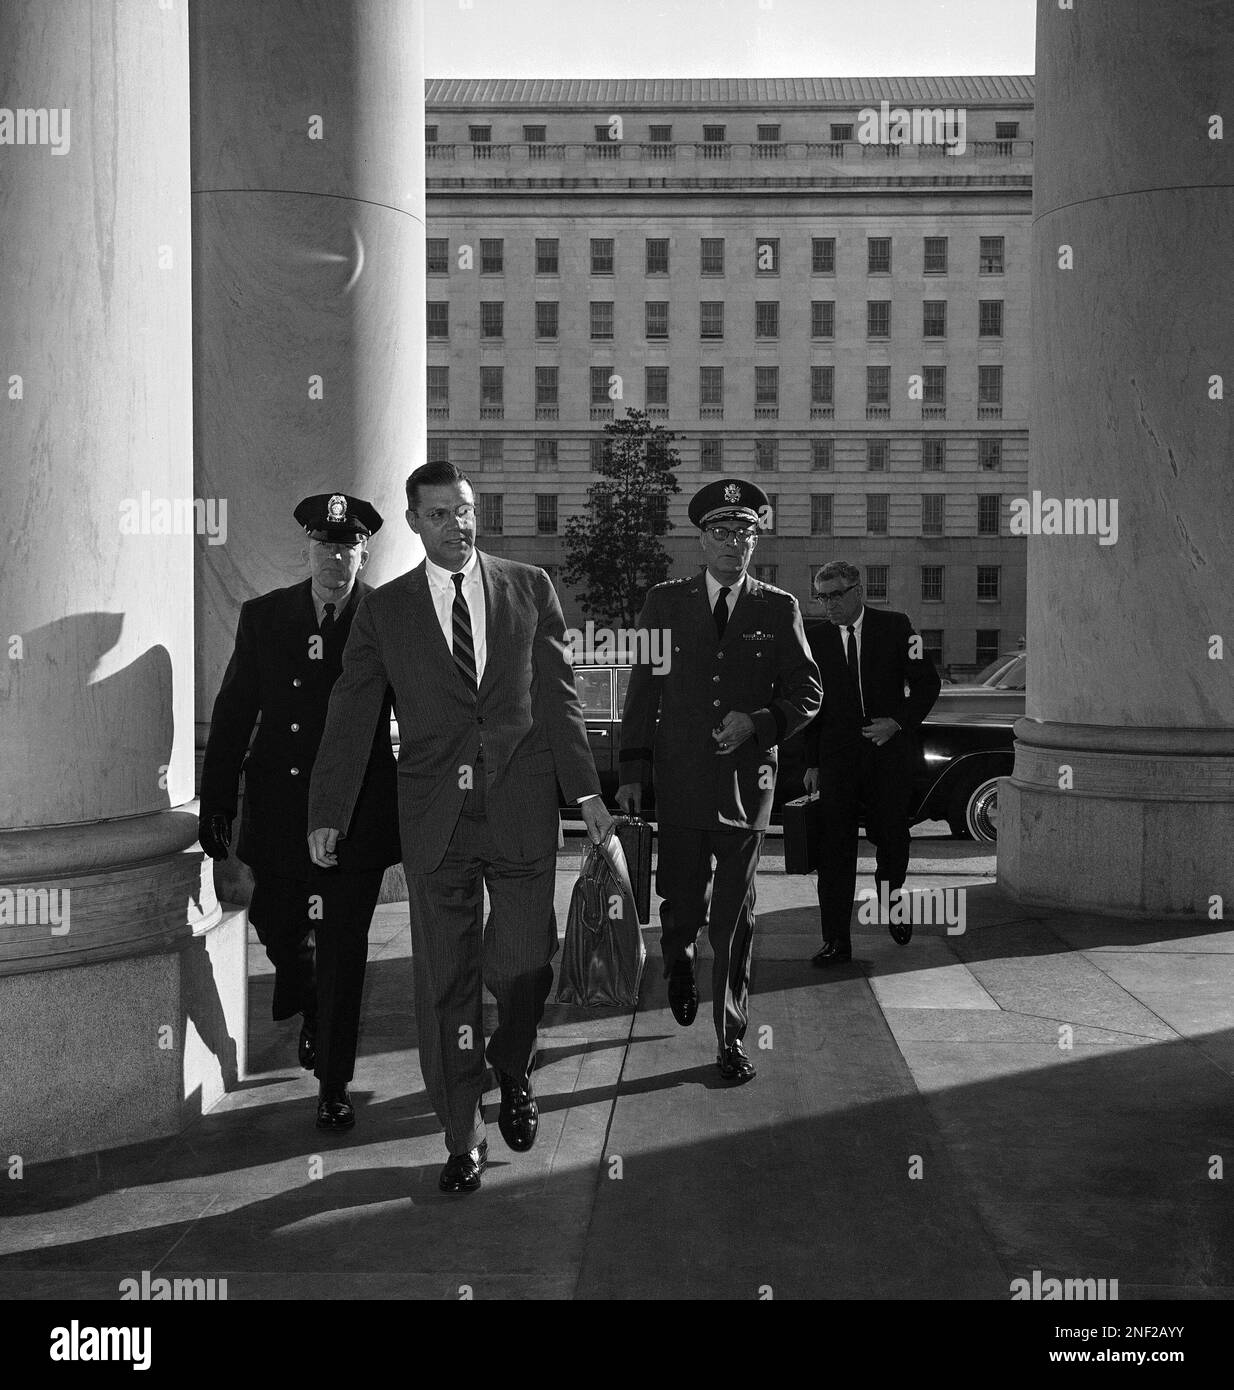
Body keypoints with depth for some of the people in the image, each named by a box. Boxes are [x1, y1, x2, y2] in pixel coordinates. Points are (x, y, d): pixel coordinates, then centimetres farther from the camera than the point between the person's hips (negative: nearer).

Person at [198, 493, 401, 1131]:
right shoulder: (263, 616, 2)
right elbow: (232, 714, 4)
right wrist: (215, 802, 1)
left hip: (357, 811, -3)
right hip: (279, 809, 3)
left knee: (343, 951, 2)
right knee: (275, 924, 15)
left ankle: (334, 1087, 17)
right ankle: (312, 1012, 48)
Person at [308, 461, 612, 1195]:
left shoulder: (530, 588, 7)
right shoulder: (385, 608, 6)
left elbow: (558, 694, 7)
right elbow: (351, 715, 4)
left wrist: (586, 790, 1)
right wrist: (327, 812, -3)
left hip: (522, 810, 0)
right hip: (435, 818, 0)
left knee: (525, 965, 2)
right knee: (445, 982, 4)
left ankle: (514, 1073, 34)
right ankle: (464, 1135, 19)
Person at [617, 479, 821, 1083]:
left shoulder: (779, 609, 5)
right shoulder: (664, 603, 6)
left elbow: (806, 692, 7)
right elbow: (642, 690, 6)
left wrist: (757, 722, -12)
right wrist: (632, 772, 2)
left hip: (747, 782, 0)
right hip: (680, 783, 1)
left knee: (734, 922, 2)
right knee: (681, 908, 7)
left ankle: (731, 1039, 14)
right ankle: (678, 963, 44)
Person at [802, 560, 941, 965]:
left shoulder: (895, 626, 1)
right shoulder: (815, 637, 5)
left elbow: (927, 683, 4)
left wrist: (899, 722, -11)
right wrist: (812, 762, 4)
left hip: (889, 753, 0)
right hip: (837, 759, 1)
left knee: (892, 837, 8)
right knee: (835, 849, -4)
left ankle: (891, 900, 40)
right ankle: (836, 941, 1)